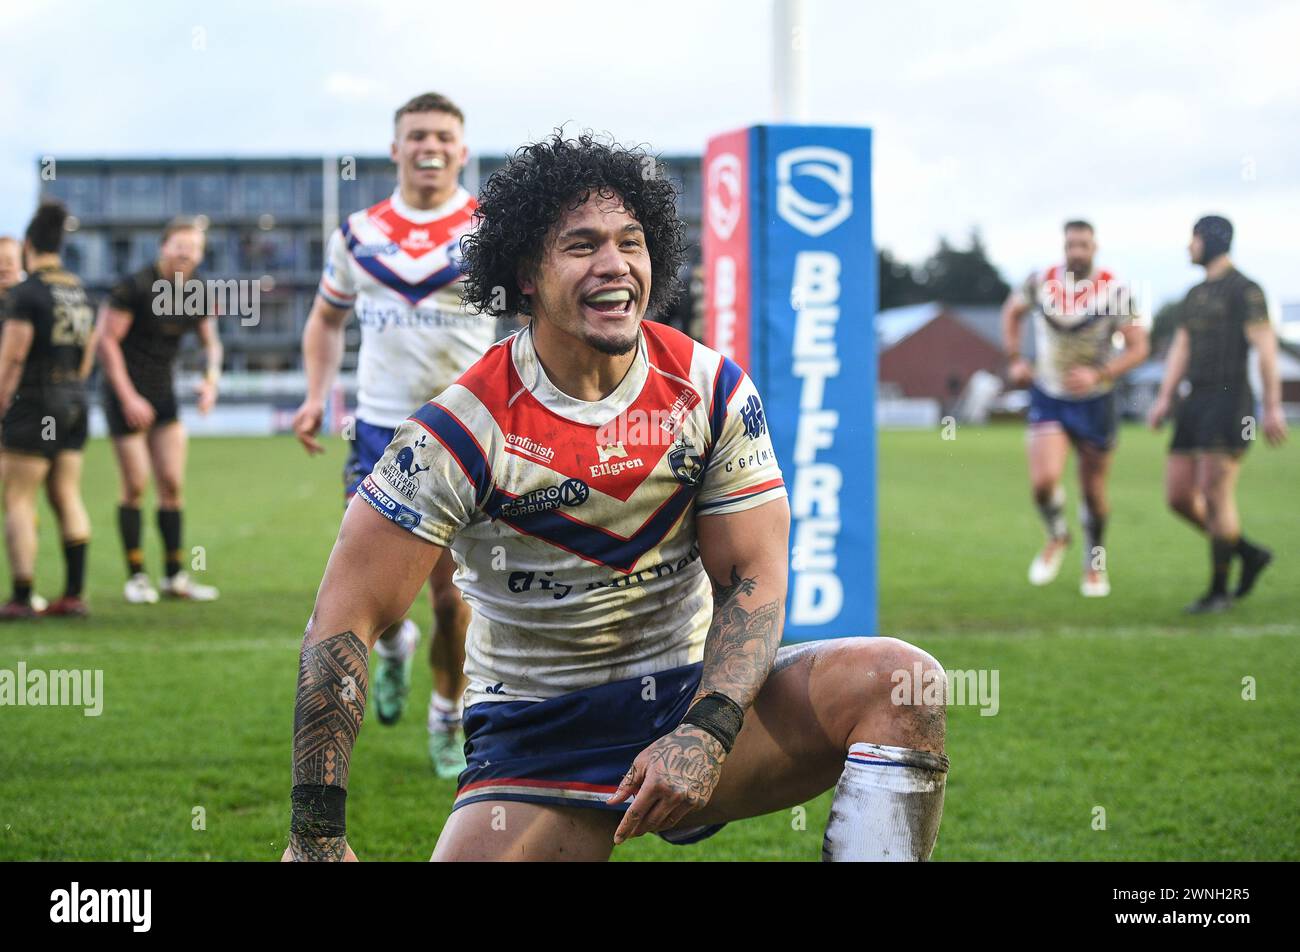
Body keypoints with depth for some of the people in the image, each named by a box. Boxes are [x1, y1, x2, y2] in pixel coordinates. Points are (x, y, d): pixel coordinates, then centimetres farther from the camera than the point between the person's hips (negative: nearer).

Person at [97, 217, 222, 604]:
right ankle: (136, 576, 7)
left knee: (172, 484, 3)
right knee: (135, 486, -4)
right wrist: (128, 397, -16)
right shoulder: (136, 286, -15)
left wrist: (212, 379, -4)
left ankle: (174, 576, 11)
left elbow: (211, 341, 16)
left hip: (163, 394, 6)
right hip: (127, 394, -6)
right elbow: (107, 340, -14)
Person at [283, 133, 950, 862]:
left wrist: (707, 733, -23)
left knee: (901, 680, -21)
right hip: (535, 736, -2)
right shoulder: (468, 426, -13)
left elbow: (752, 577, -4)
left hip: (695, 691, 3)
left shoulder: (713, 389, -3)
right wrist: (317, 834, -20)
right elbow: (347, 617, -14)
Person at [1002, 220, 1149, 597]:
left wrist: (1099, 375, -24)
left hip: (1094, 401, -1)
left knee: (1093, 491, 9)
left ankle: (1095, 564, 32)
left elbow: (1138, 347, -11)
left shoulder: (1114, 291, -11)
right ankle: (1056, 537, 15)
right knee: (1044, 481, -17)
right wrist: (1014, 361, 8)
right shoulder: (1041, 283, -4)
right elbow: (1011, 311, 16)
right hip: (1047, 400, 1)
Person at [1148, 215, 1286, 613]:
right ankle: (1250, 554, 19)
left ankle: (1219, 591, 2)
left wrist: (1273, 408, -19)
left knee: (1215, 497, -9)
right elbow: (1180, 350, 15)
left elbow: (1266, 348, -13)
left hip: (1230, 403, -9)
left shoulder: (1245, 290, -7)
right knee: (1178, 496, 3)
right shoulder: (1196, 295, 20)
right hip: (1196, 404, 9)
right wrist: (1164, 400, 2)